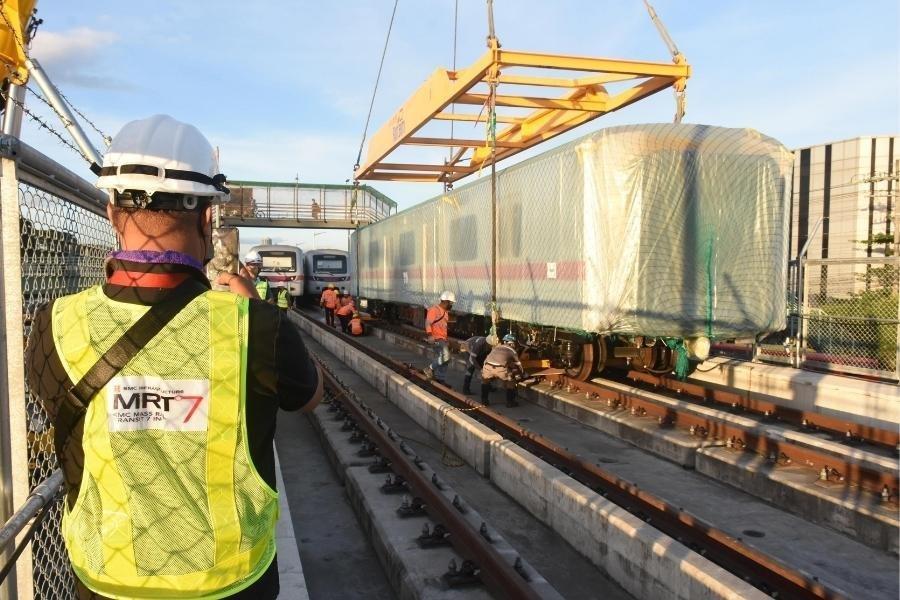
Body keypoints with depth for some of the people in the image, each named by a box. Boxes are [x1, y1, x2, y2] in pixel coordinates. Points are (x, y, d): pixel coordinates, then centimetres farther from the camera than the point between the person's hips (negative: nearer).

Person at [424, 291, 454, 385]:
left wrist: (447, 339, 28)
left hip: (443, 339, 9)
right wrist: (430, 335, -35)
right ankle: (430, 369, -5)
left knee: (442, 358, 10)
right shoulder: (434, 310, -13)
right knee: (445, 356, -22)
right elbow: (428, 323, -22)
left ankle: (440, 379, 17)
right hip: (436, 339, -9)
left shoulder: (445, 311, 15)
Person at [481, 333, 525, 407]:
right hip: (501, 369, -3)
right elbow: (518, 364, 34)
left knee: (485, 381, 32)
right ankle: (510, 402, 25)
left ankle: (484, 400, 31)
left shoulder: (496, 347, 34)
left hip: (488, 367, 3)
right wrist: (522, 374, 54)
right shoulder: (512, 351, 26)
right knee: (510, 382, 23)